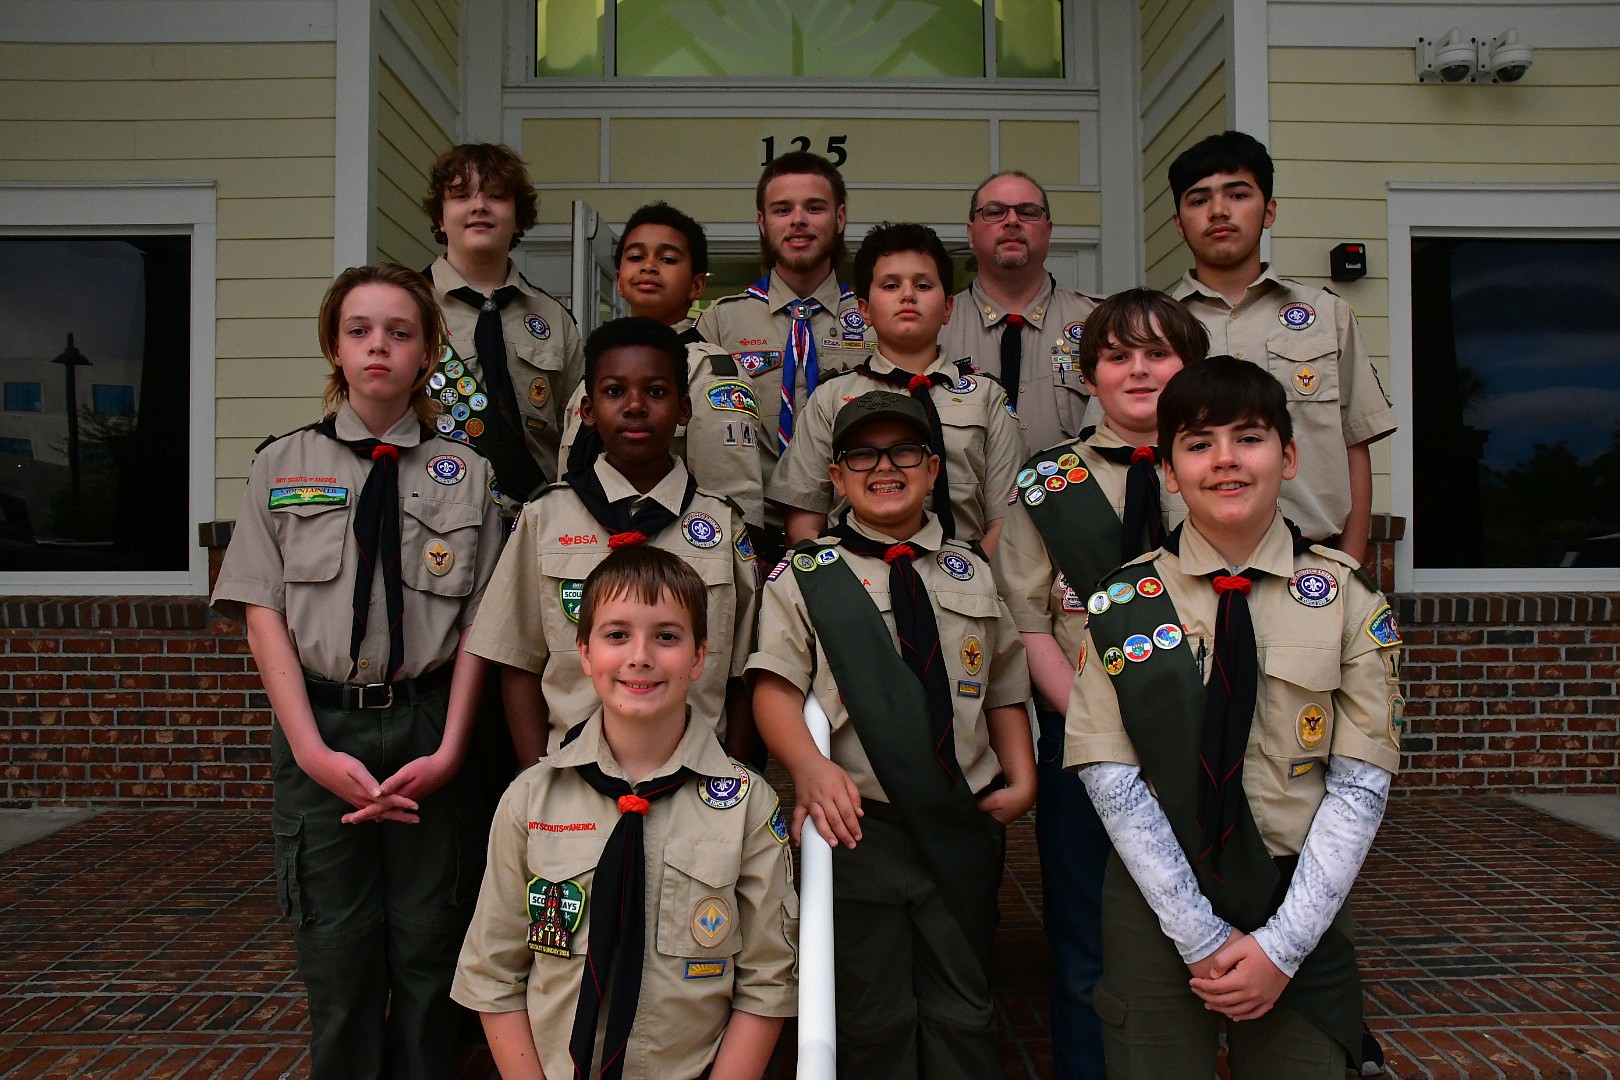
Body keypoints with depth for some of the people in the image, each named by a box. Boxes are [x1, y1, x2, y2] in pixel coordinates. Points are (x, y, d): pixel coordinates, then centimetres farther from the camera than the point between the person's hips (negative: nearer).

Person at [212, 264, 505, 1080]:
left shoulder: (463, 474, 4)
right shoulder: (283, 465, 6)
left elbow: (477, 624, 0)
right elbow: (263, 613, 0)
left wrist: (449, 749, -10)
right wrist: (313, 750, -10)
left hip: (426, 724, 0)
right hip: (320, 728, 1)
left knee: (427, 947, 7)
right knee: (336, 953, 6)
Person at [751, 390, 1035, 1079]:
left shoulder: (971, 575, 11)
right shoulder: (805, 577, 1)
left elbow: (1005, 690, 14)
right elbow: (774, 687, -9)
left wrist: (1021, 781, 0)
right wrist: (810, 767, -26)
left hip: (966, 827, 3)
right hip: (860, 825, -3)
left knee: (961, 1014, 14)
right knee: (872, 1019, 9)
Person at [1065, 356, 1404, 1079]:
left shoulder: (1347, 599, -2)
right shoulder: (1121, 603, -3)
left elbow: (1360, 784, -5)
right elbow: (1111, 778, -8)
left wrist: (1281, 943, -11)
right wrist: (1202, 935, -12)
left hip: (1299, 905, 1)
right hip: (1157, 907, 0)